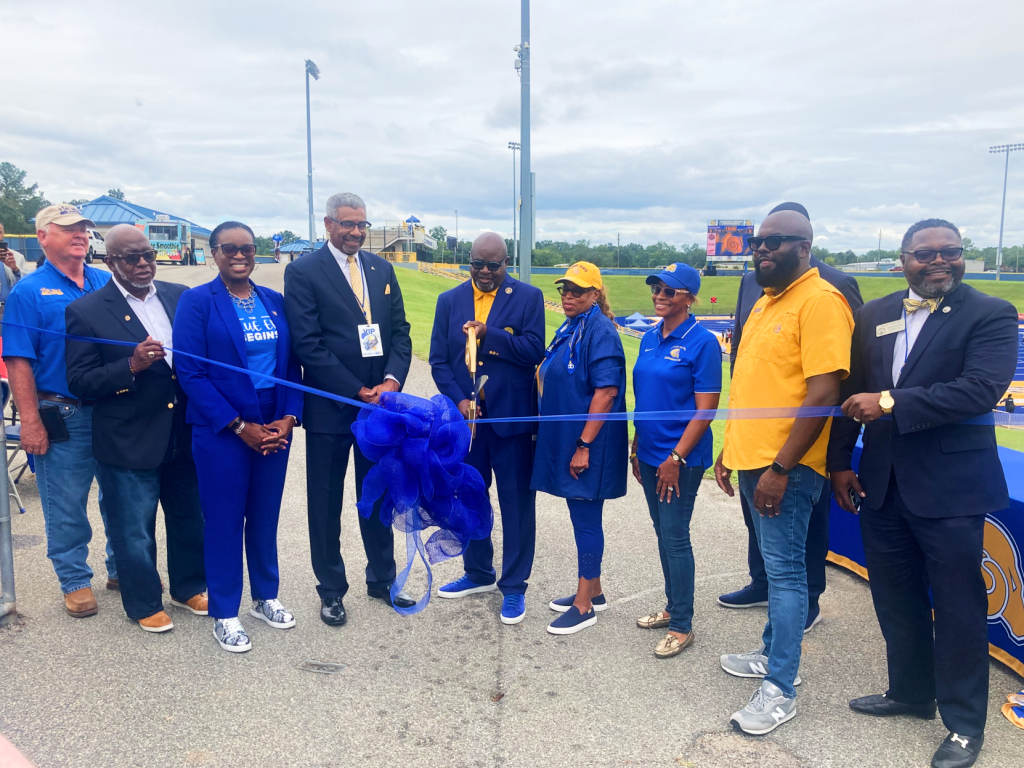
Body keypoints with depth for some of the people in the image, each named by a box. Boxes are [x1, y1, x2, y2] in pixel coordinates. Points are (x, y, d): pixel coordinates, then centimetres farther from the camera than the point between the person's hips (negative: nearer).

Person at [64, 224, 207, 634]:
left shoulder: (179, 296, 4)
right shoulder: (85, 311, -8)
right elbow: (80, 382, -11)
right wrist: (131, 366, -26)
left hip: (185, 434, 4)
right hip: (128, 443, -4)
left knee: (189, 518, 19)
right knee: (134, 531, 11)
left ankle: (188, 588, 40)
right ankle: (144, 603, 32)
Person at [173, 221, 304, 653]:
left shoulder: (274, 302, 7)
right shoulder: (196, 302, -6)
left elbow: (290, 364, 8)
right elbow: (191, 373, -11)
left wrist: (289, 416, -6)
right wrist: (239, 426, -15)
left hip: (275, 429, 4)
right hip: (221, 433, -4)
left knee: (265, 517, 15)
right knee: (224, 521, 6)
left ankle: (265, 598, 32)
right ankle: (224, 614, 22)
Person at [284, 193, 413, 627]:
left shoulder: (382, 269, 8)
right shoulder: (303, 272, -7)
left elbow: (400, 331, 6)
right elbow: (308, 344, -14)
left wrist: (391, 380, -11)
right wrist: (358, 392, -16)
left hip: (380, 401, 4)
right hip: (330, 407, -4)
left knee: (378, 496, 16)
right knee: (326, 503, 9)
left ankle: (381, 579, 32)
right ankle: (331, 590, 26)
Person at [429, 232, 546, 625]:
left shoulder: (529, 297, -3)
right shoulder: (449, 300, 6)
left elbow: (534, 351, -12)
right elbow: (438, 360, 3)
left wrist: (488, 333, -20)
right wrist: (458, 399, -11)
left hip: (512, 417, -3)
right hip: (466, 416, 4)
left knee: (517, 501, 4)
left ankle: (514, 586, 19)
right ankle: (478, 573, 36)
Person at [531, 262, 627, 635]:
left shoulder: (600, 331, -15)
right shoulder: (569, 329, 13)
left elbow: (606, 391, -21)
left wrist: (584, 445, -22)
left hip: (587, 446, -9)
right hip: (564, 441, 9)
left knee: (586, 519, 1)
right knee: (581, 516, 17)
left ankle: (584, 606, 13)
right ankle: (592, 591, 31)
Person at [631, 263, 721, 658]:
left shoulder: (702, 342, -13)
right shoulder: (650, 338, 8)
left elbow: (705, 409, -15)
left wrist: (676, 458, -18)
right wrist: (636, 448, 12)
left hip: (681, 457, -7)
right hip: (650, 454, 7)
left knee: (675, 537, 0)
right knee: (663, 533, 16)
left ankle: (682, 626, 14)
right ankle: (672, 607, 33)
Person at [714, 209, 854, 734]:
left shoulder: (820, 301, -13)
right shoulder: (765, 302, 15)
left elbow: (823, 394, -20)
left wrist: (780, 468, -21)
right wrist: (729, 449, 17)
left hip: (786, 468, -8)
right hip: (752, 459, 9)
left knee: (784, 569, 0)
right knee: (775, 565, 19)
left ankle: (780, 689, 11)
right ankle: (774, 654, 34)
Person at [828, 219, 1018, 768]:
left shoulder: (990, 315, -6)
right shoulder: (874, 316, 8)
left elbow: (982, 390, -21)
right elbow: (851, 392, 11)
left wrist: (891, 403, -23)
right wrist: (840, 463, 8)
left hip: (950, 490, -5)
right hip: (882, 486, 5)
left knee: (957, 608, 8)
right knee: (895, 600, 18)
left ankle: (965, 724, 27)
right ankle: (910, 693, 39)